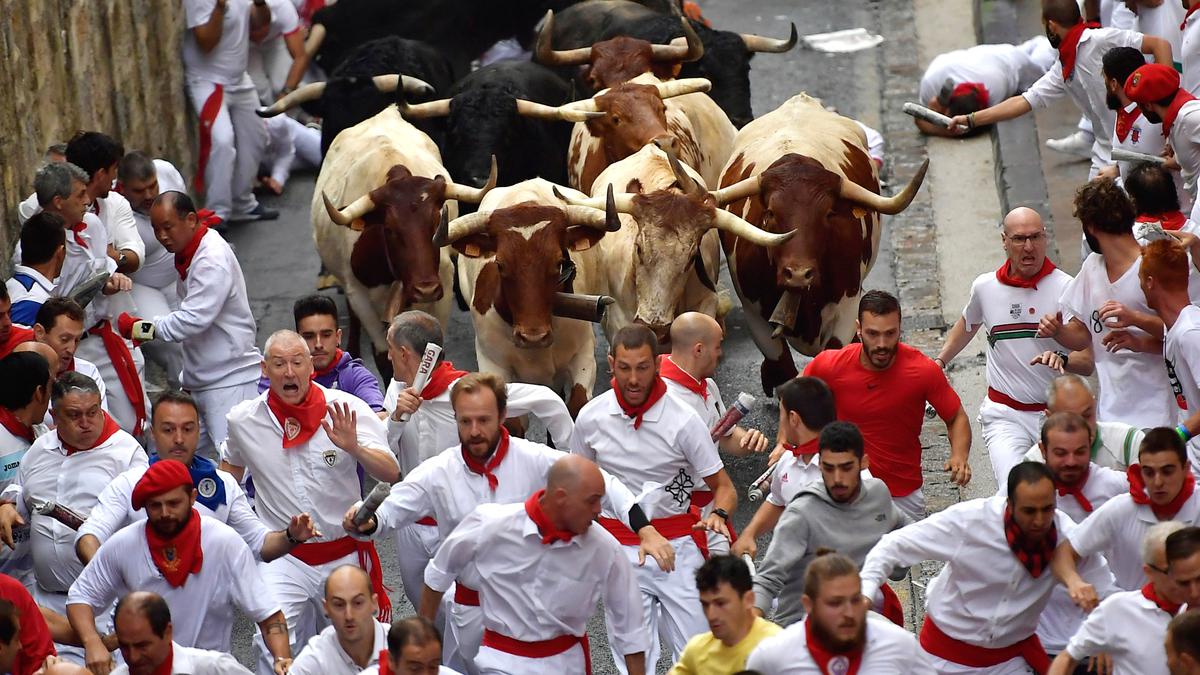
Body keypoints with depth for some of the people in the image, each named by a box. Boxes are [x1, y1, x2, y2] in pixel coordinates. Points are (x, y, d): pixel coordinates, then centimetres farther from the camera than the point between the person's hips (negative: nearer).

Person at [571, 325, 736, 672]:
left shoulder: (684, 420, -11)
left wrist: (719, 514, -29)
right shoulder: (590, 418, -2)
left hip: (677, 547, -2)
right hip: (620, 548, 2)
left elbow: (724, 487, -7)